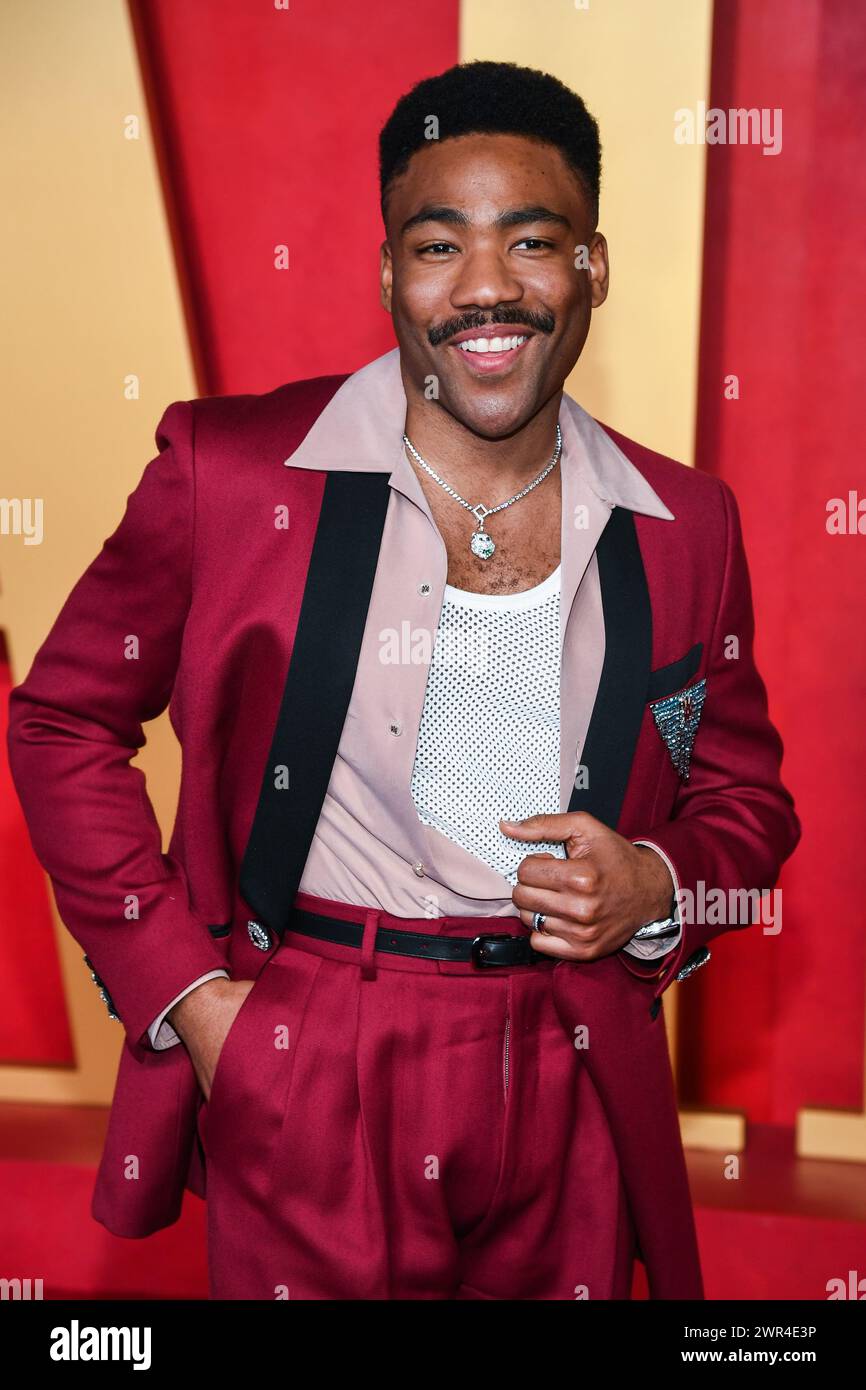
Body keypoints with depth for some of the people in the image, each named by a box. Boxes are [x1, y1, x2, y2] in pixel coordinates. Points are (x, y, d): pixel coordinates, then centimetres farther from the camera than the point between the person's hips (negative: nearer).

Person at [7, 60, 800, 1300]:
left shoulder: (683, 523, 0)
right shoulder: (230, 469, -9)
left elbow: (747, 793, 11)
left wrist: (657, 885, -11)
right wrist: (187, 992, -7)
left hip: (573, 1094, 3)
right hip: (303, 1093, -2)